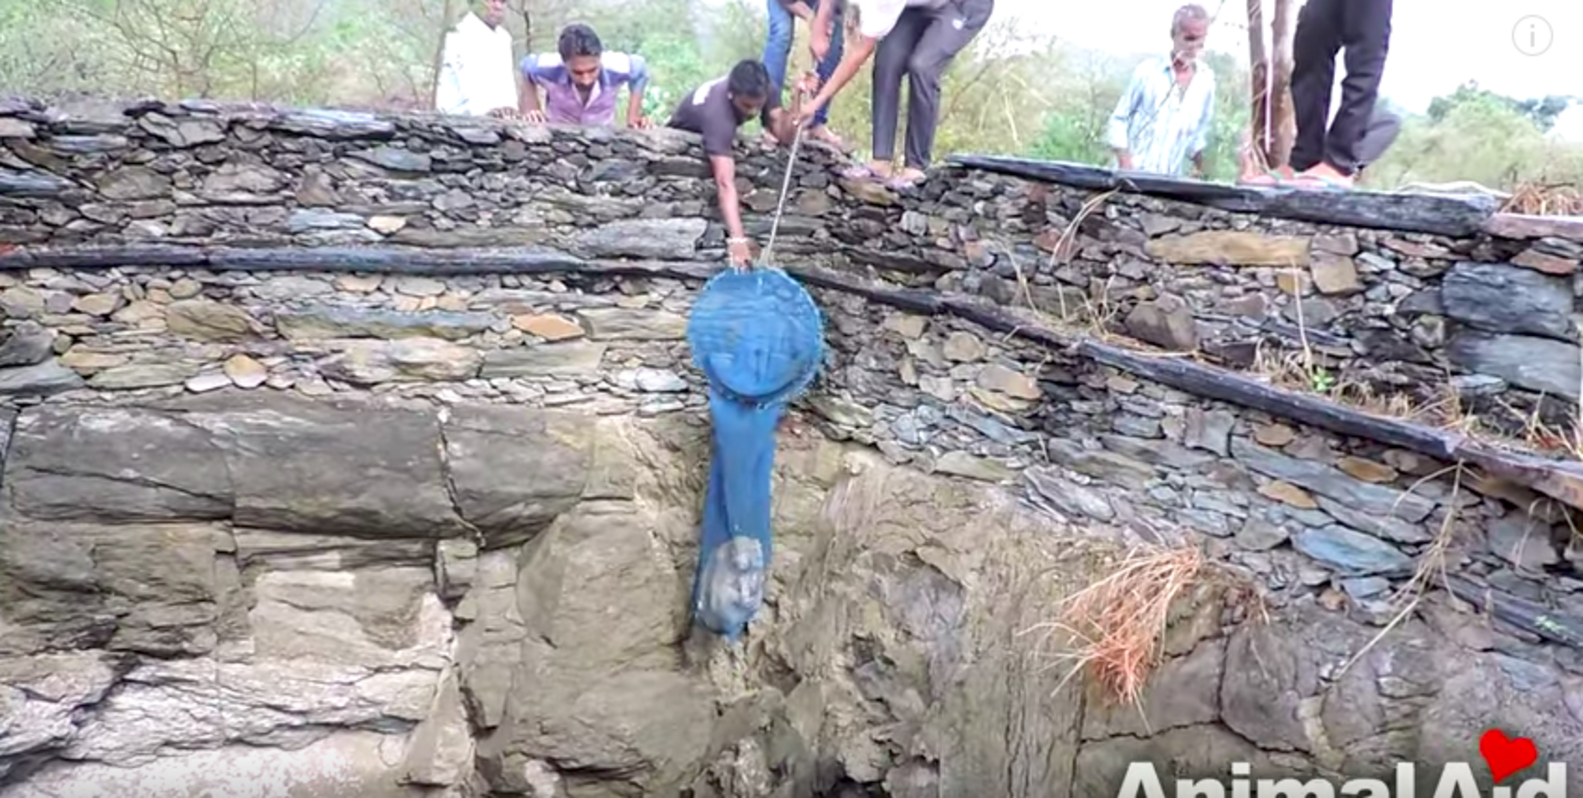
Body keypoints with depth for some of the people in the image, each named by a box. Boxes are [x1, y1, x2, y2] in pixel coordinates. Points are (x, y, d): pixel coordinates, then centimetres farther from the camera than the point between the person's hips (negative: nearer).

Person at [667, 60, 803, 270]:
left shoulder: (764, 90, -29)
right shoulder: (717, 113, -47)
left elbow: (784, 134, -30)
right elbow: (725, 182, -56)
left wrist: (798, 97, -47)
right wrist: (737, 239, -64)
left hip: (721, 136, 6)